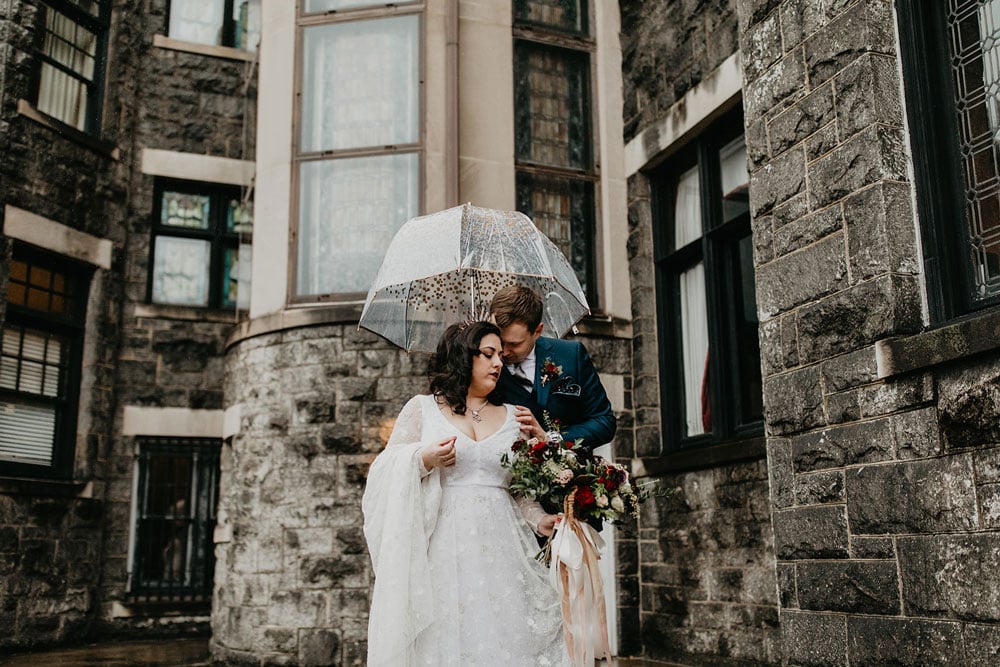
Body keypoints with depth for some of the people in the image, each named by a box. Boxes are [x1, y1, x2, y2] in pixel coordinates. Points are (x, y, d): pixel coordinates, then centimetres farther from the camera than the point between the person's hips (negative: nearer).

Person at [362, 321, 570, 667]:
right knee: (444, 639, -3)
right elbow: (386, 473, 6)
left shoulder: (511, 417, 15)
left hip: (498, 549, 3)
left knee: (502, 638, -2)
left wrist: (539, 520, -3)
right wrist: (423, 460, -12)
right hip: (442, 550, -2)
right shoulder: (422, 408, 7)